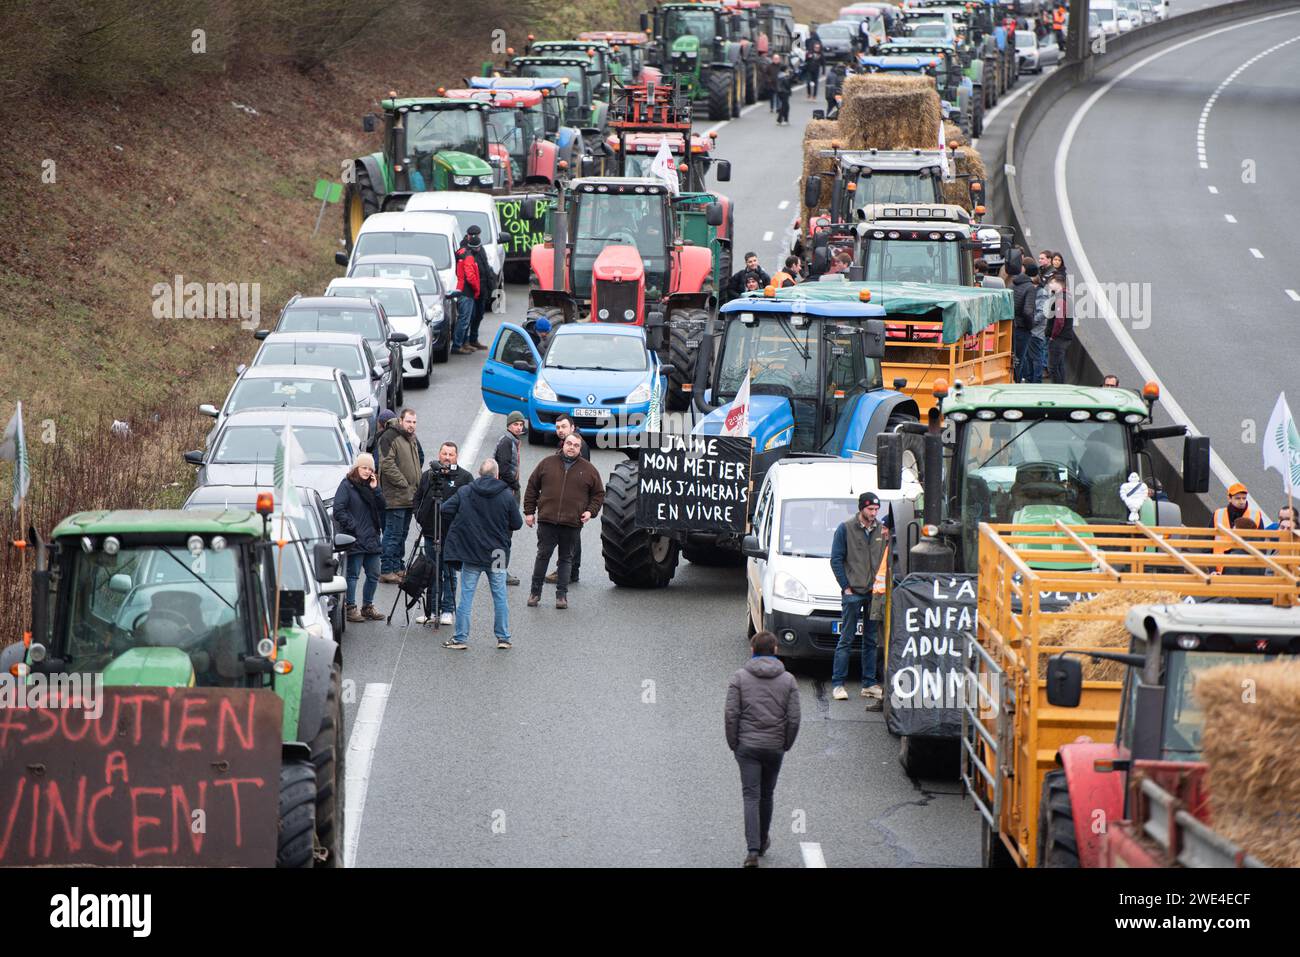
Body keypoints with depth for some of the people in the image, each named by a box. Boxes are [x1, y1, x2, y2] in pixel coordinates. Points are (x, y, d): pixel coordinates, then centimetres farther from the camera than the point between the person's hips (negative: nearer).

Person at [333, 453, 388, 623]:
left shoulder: (371, 485, 16)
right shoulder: (347, 485, -4)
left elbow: (383, 507, 7)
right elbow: (339, 510, -11)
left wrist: (375, 490, -4)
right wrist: (352, 527, -15)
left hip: (372, 538, 7)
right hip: (355, 540, -7)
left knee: (373, 575, 10)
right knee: (353, 574, -3)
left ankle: (367, 607, 22)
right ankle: (350, 608, 3)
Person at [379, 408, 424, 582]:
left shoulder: (413, 440, 17)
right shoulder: (392, 439, -12)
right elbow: (387, 464, -20)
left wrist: (417, 486, 20)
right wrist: (403, 483, -18)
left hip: (410, 497, 9)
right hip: (395, 497, -9)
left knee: (402, 533, 15)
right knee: (393, 534, -8)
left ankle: (398, 567, 22)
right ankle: (386, 570, -6)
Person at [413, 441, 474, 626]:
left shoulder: (464, 477, 1)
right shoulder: (428, 475, 12)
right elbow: (418, 498, 19)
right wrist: (420, 517, 6)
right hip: (430, 532, 4)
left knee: (449, 573, -1)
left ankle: (447, 611, 5)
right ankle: (431, 610, 13)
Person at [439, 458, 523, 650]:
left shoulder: (464, 492, -4)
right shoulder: (507, 496, -6)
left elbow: (445, 511, -6)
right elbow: (517, 524, -2)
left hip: (470, 553, 0)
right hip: (497, 554, 0)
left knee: (466, 596, 5)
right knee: (500, 596, 10)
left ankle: (460, 638, 6)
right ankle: (503, 637, 13)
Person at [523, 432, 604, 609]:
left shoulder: (588, 470, 7)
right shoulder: (547, 463, 7)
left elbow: (598, 494, 15)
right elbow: (532, 487, 12)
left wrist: (591, 511, -1)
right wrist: (529, 511, 8)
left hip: (573, 523, 0)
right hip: (547, 521, 0)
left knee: (566, 558, 7)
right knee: (543, 555, 2)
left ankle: (562, 595, 13)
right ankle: (535, 592, 12)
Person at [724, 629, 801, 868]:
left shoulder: (740, 677, -4)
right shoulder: (788, 680, 2)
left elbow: (731, 714, -8)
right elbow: (794, 719, -2)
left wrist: (734, 744, 2)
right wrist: (786, 745, 10)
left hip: (747, 746, -2)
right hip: (775, 747, 2)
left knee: (751, 796, -5)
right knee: (767, 794, 19)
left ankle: (753, 850, -17)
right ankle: (762, 842, 34)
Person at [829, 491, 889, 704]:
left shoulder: (882, 530, 9)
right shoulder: (846, 529, -1)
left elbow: (888, 560, 16)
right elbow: (836, 559, -2)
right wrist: (846, 587, -7)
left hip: (875, 593, 4)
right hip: (853, 593, -4)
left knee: (870, 640, 8)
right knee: (846, 640, -4)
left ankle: (869, 683, 12)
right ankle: (838, 684, -2)